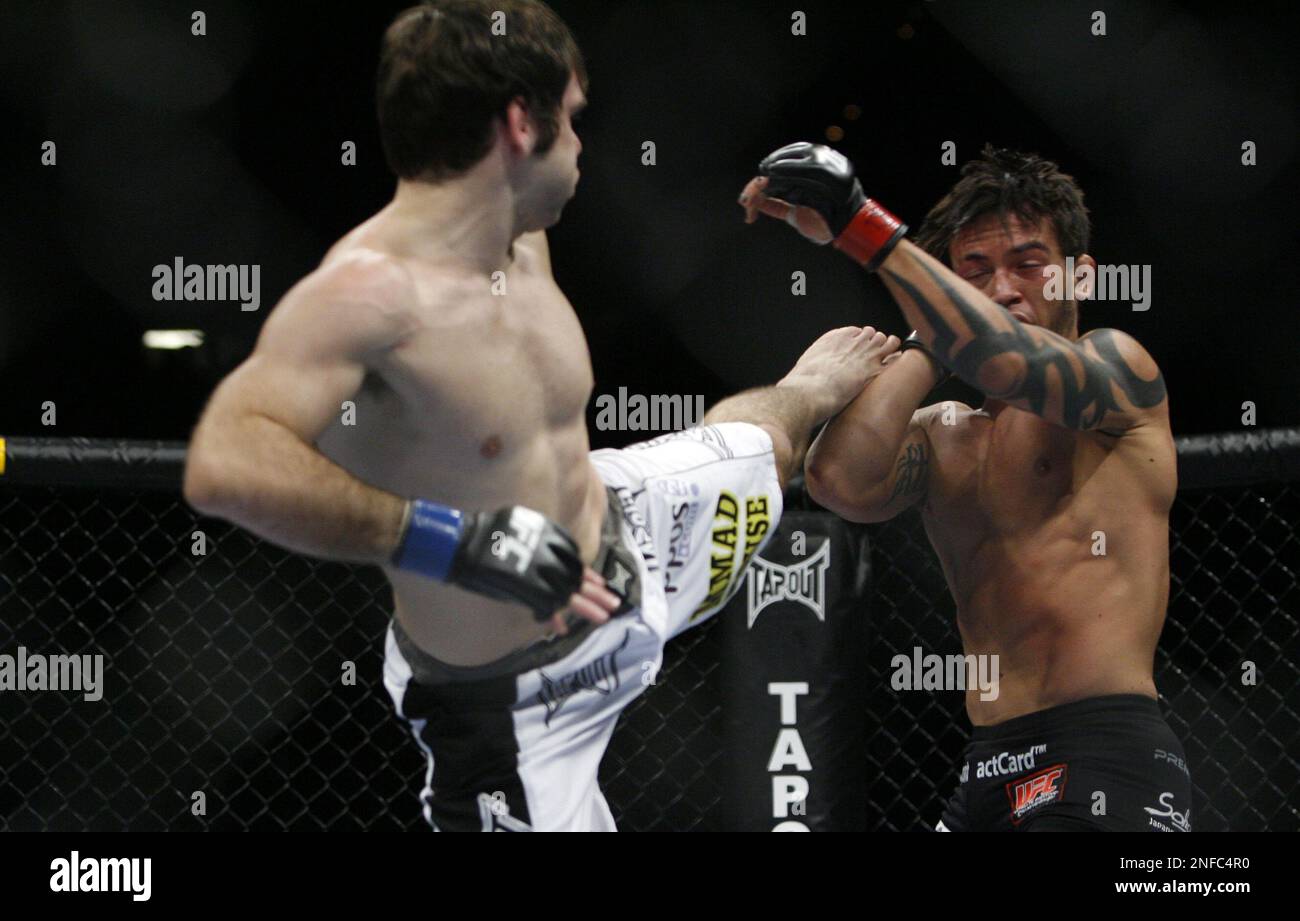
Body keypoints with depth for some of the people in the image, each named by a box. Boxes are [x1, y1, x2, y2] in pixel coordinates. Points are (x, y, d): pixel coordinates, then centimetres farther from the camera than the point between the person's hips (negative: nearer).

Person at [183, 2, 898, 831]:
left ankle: (811, 388, 70)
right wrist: (448, 540, -51)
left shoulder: (523, 242, -8)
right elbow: (226, 467, -51)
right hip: (510, 699, -9)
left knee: (766, 438, 32)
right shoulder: (367, 290, -37)